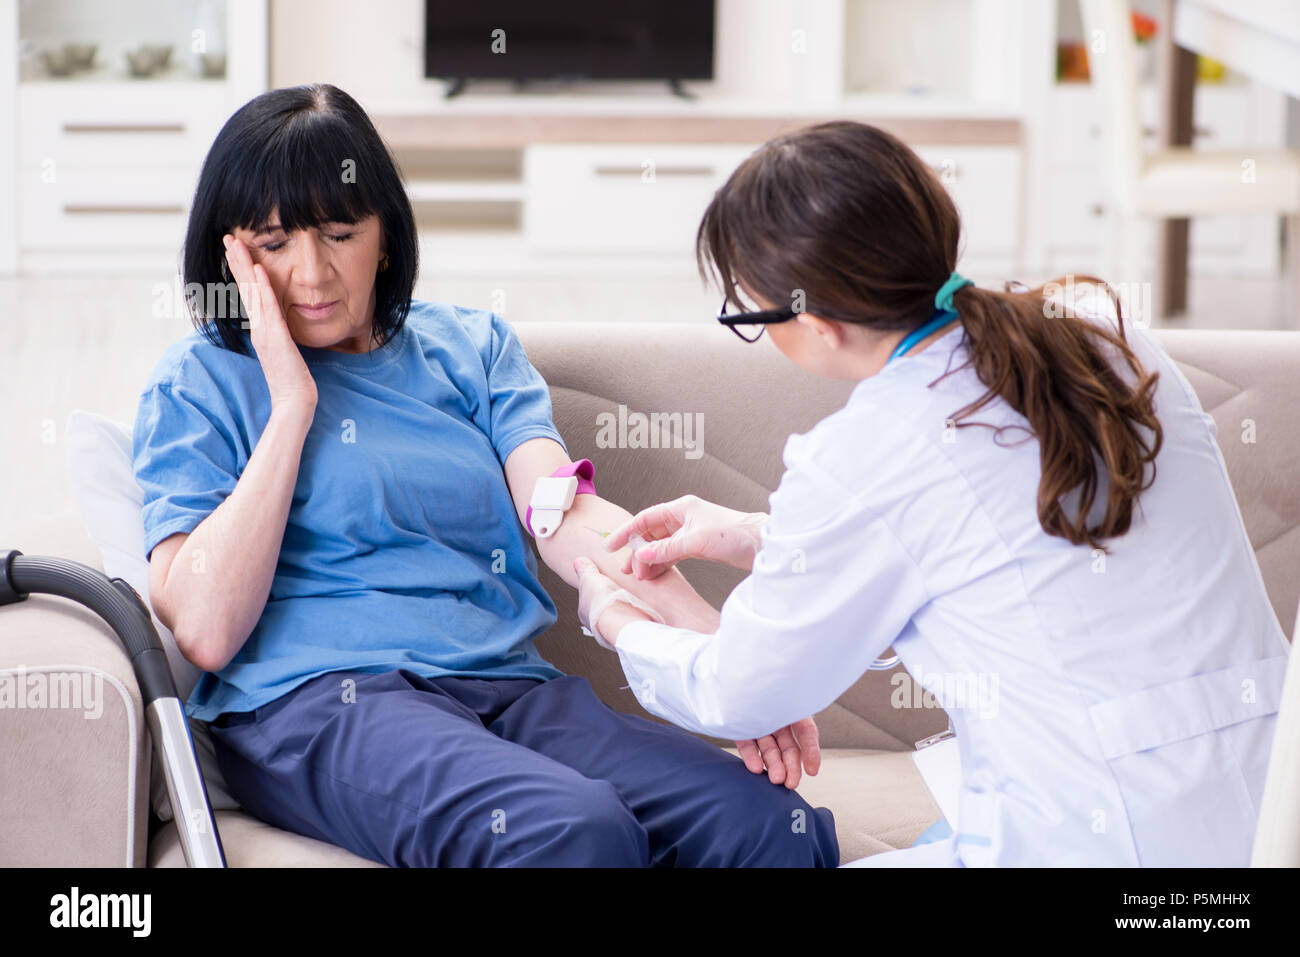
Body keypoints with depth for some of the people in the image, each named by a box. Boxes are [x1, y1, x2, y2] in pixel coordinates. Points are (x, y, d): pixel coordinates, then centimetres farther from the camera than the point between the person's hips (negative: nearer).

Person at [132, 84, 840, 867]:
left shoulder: (472, 347, 20)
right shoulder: (201, 382, 10)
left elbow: (565, 512, 2)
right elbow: (205, 631, -5)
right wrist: (292, 406, -2)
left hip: (507, 685, 4)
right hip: (317, 700, -4)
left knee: (778, 826, -24)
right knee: (578, 830, -35)